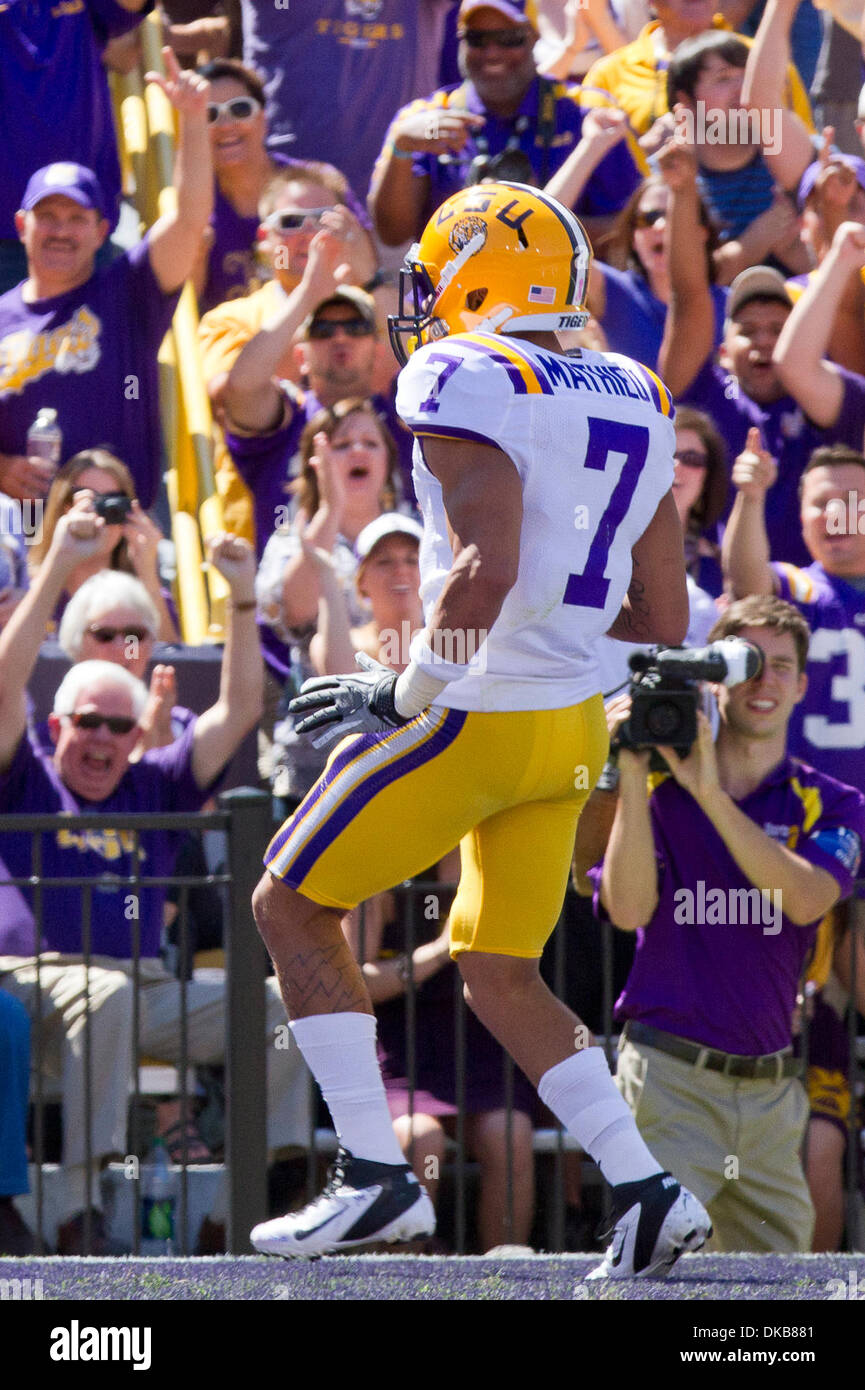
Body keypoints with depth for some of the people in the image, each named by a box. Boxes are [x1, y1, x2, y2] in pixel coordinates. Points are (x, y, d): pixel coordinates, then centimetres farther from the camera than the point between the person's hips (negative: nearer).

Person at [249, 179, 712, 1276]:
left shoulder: (465, 384, -14)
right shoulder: (636, 406, 11)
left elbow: (486, 570, -26)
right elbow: (663, 619, 13)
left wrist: (405, 692, -15)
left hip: (478, 721, -8)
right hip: (574, 724, 8)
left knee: (292, 905, 8)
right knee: (501, 977, 17)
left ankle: (374, 1177, 3)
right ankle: (647, 1195, 4)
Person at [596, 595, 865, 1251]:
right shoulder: (657, 789, 4)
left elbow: (806, 898, -13)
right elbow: (628, 909, -11)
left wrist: (709, 792, -17)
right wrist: (633, 773, -14)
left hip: (772, 1091, 3)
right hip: (671, 1073, -3)